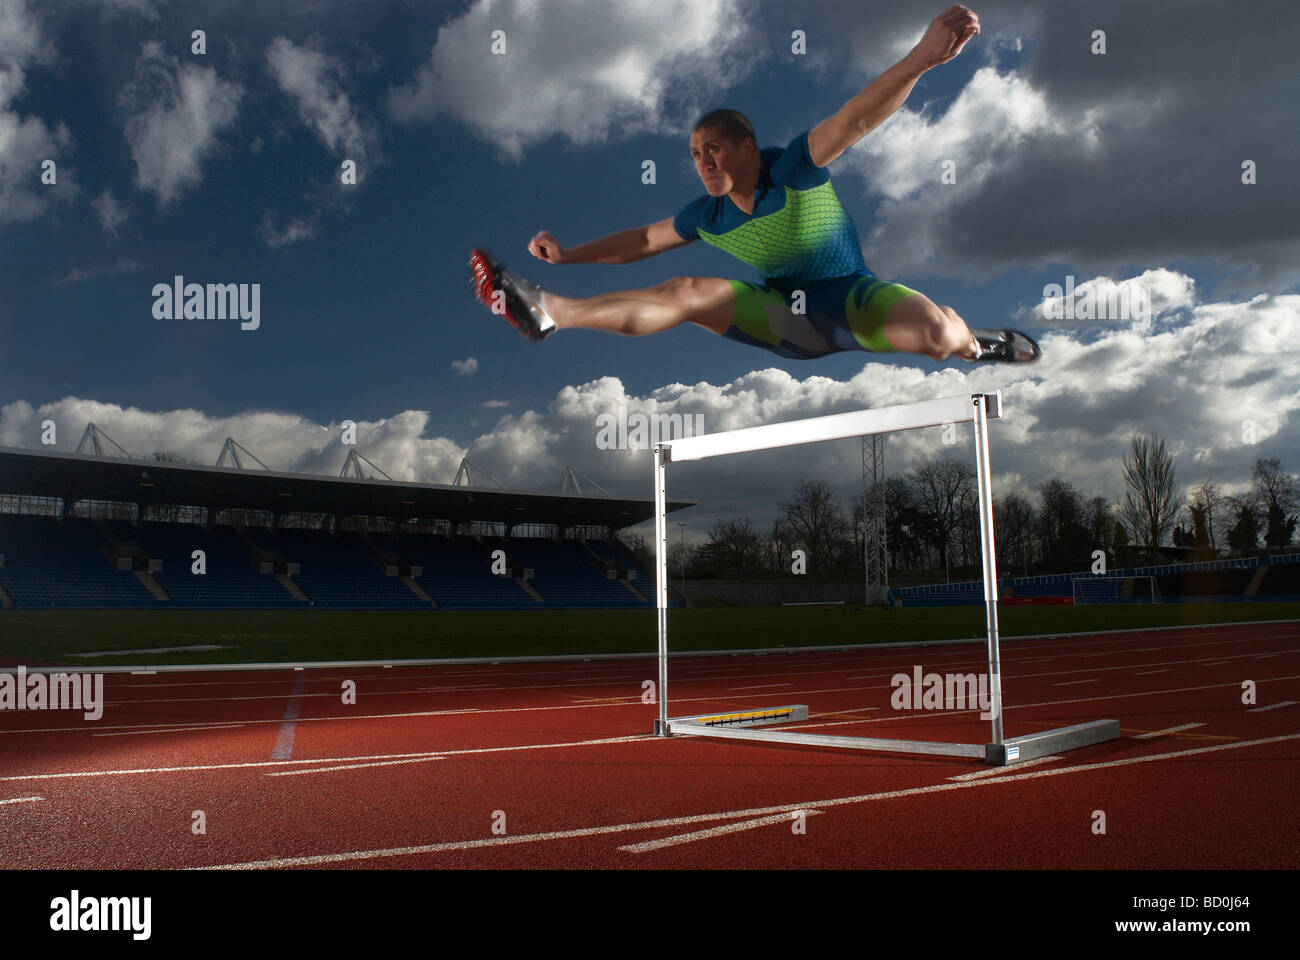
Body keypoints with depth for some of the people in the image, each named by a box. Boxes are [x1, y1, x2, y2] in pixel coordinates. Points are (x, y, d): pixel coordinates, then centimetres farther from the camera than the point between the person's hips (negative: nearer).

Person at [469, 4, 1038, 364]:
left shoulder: (795, 170, -16)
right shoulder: (708, 216, 1)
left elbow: (857, 119, -31)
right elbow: (643, 240, 13)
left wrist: (921, 59, -47)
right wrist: (568, 255, 5)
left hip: (850, 299, -4)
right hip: (786, 323, 4)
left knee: (934, 330, -34)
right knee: (689, 293, -14)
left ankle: (976, 346, 5)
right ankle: (547, 311, -20)